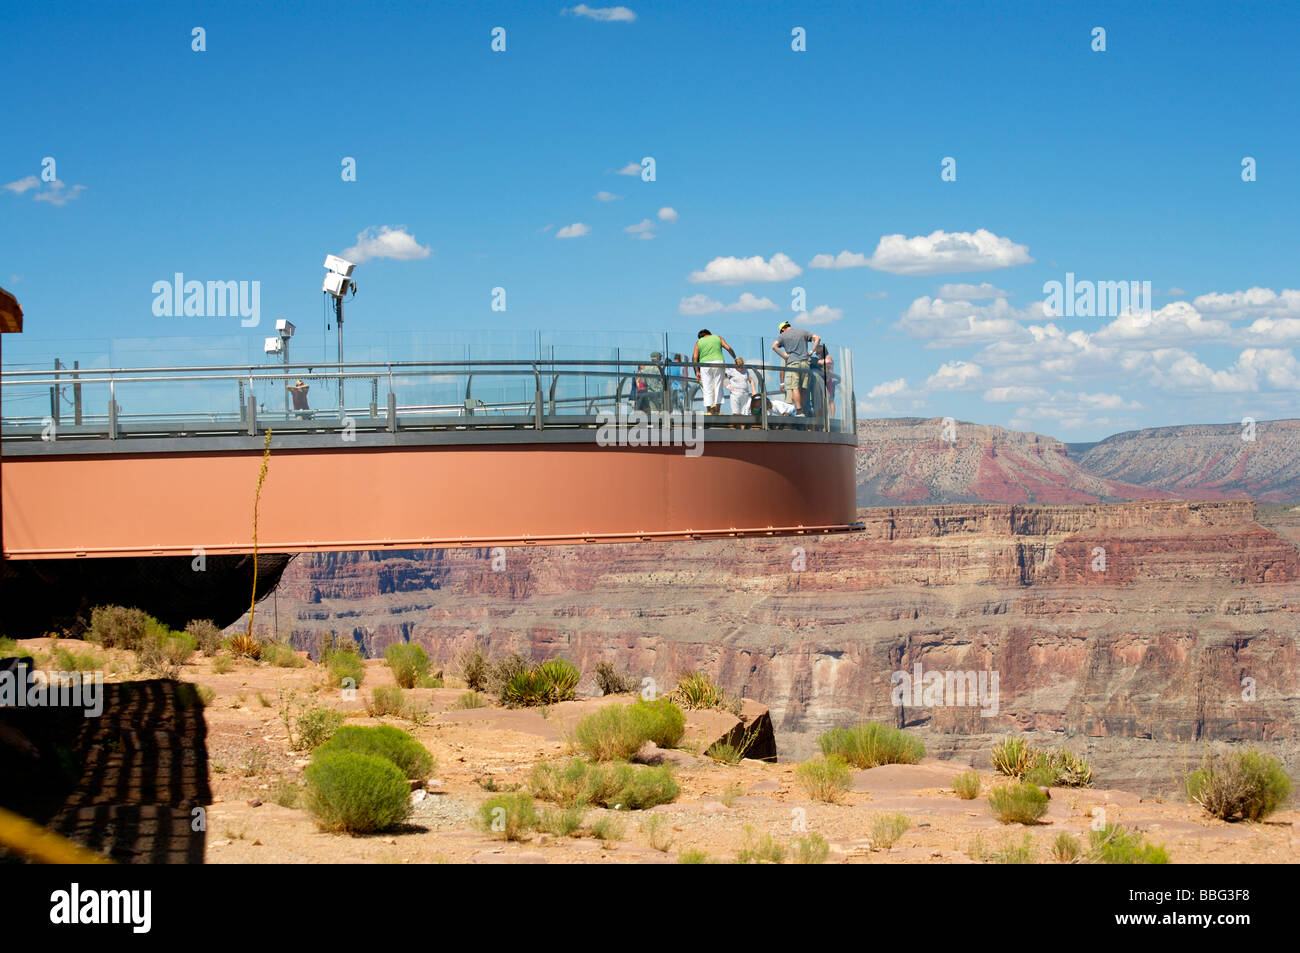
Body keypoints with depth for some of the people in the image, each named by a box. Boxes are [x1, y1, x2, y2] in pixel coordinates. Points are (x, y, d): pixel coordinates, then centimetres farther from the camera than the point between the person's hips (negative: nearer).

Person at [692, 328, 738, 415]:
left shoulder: (699, 342, 14)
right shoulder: (718, 337, 16)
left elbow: (695, 357, 3)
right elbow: (728, 348, 5)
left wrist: (697, 371, 2)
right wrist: (735, 358, 14)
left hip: (705, 363, 0)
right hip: (718, 362, 0)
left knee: (707, 389, 2)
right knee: (718, 387, 5)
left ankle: (709, 410, -5)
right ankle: (717, 410, -1)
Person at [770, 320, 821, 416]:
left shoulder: (783, 335, 8)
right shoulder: (802, 332, 18)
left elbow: (774, 346, -7)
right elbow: (817, 338, 11)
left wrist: (784, 356, -3)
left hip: (792, 363, -4)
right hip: (804, 362, 4)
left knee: (794, 388, -11)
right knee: (802, 388, 8)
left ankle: (799, 411, -21)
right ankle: (802, 409, 7)